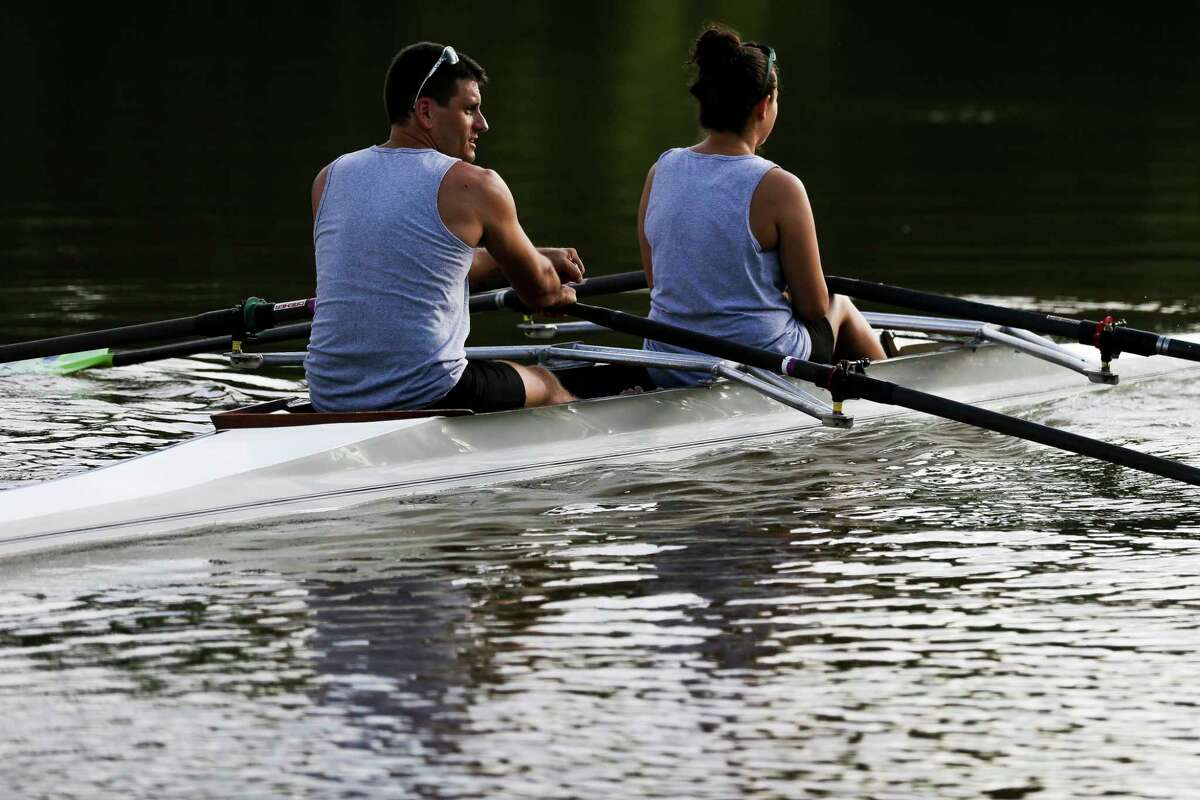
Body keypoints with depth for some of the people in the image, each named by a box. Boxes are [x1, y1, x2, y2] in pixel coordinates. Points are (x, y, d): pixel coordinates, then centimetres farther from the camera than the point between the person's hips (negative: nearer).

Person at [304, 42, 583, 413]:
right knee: (547, 387, 27)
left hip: (329, 402, 6)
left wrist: (540, 257, 32)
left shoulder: (329, 180, 9)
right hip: (428, 401, -6)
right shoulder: (475, 186, -7)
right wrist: (561, 293, 36)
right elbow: (538, 289, 9)